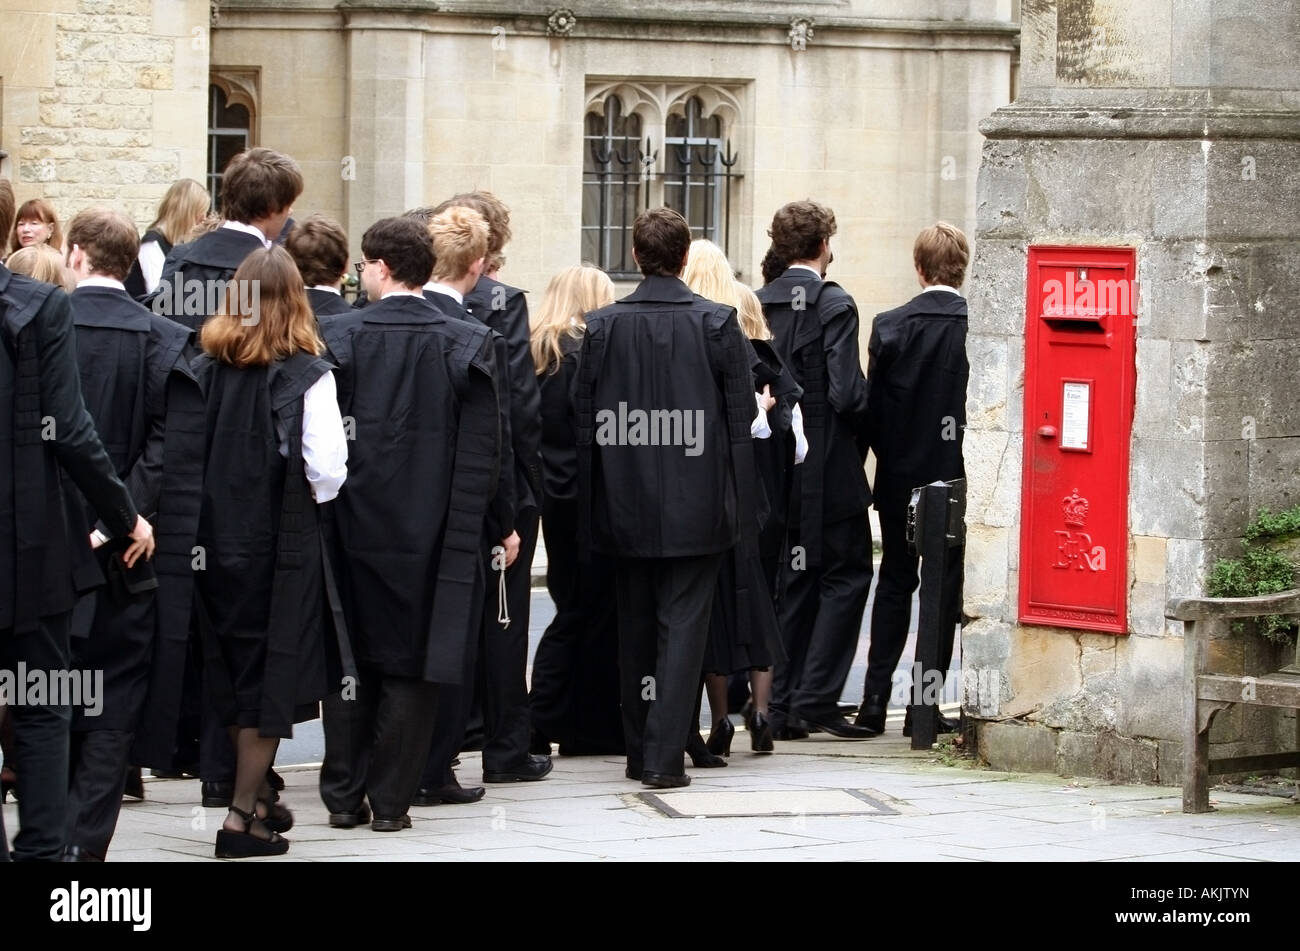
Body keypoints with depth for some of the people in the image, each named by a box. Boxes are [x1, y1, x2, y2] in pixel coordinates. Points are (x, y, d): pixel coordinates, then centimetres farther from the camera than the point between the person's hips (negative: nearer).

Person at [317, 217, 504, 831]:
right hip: (431, 529, 0)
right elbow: (483, 450, -4)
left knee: (349, 662, 11)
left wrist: (328, 511, 5)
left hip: (354, 526, 0)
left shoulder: (340, 337, -6)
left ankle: (343, 795, 12)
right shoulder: (466, 344, -3)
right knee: (413, 665, 5)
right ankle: (390, 798, 4)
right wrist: (464, 524, 2)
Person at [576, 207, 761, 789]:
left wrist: (593, 508, 8)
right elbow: (741, 419, -5)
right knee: (682, 624, 0)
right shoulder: (717, 324, -6)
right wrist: (738, 507, 2)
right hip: (696, 506, -2)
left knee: (634, 625, 14)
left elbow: (586, 423, 1)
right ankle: (665, 756, -7)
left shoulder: (602, 326, -1)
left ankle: (639, 752, 19)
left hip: (627, 505, 2)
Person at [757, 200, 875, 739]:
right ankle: (815, 698, -4)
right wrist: (864, 427, -1)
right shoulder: (833, 305, -13)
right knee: (846, 574, 3)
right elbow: (847, 392, -19)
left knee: (791, 580, 13)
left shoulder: (758, 305, 5)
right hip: (828, 471, -6)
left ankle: (783, 706, 12)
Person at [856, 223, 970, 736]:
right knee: (945, 587, 5)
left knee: (895, 581, 13)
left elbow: (872, 408, -2)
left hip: (900, 480, 2)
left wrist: (891, 459, 12)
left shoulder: (890, 326, -6)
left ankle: (875, 697, 9)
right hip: (956, 480, -2)